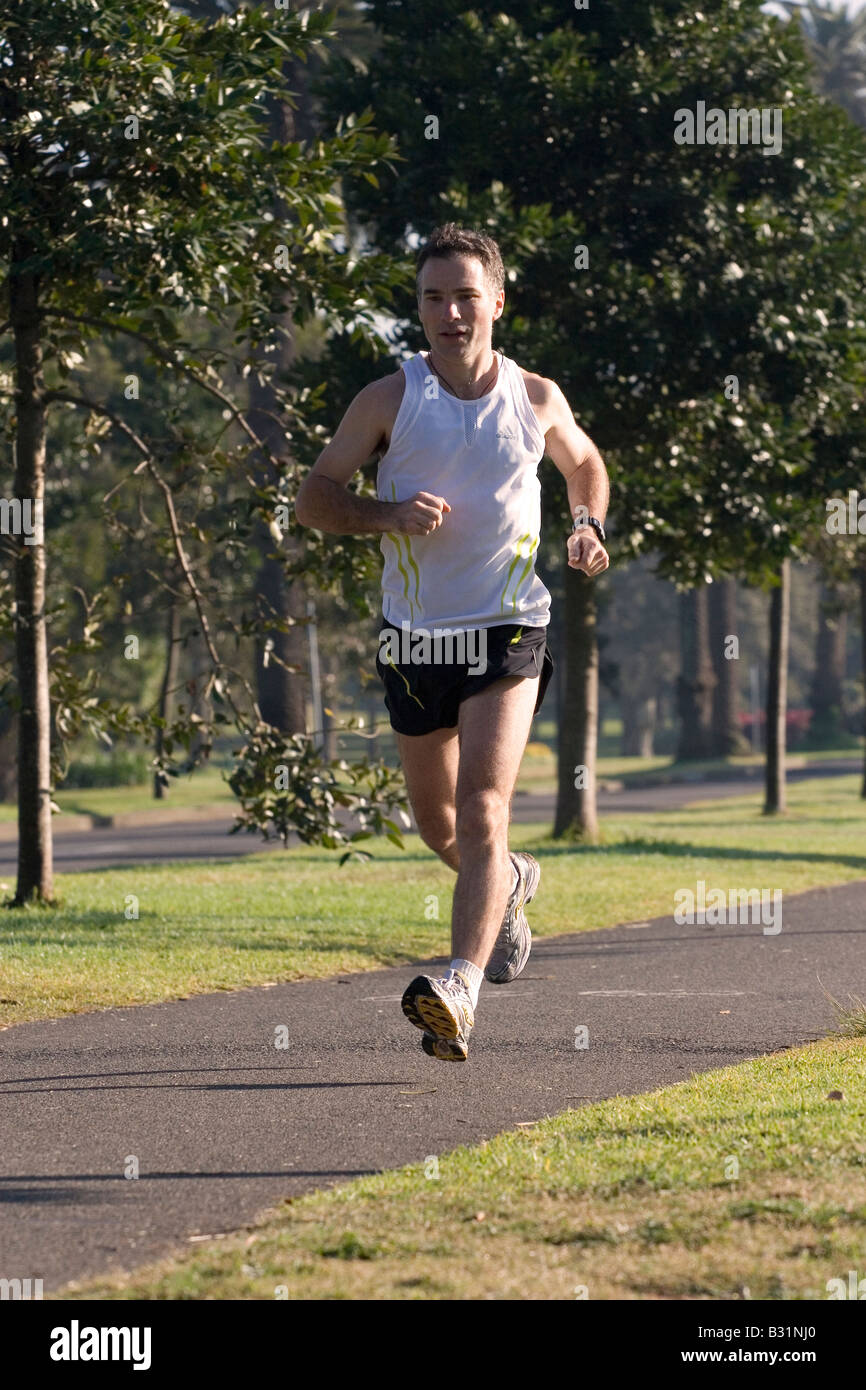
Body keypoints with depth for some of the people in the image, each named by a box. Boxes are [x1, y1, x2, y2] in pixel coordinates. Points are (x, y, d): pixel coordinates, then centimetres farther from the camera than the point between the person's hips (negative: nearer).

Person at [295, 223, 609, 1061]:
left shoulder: (537, 399, 1)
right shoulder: (389, 400, -3)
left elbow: (585, 465, 22)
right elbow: (312, 499, -1)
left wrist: (588, 528, 2)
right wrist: (388, 514, -19)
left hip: (507, 631, -2)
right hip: (414, 637, 2)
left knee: (481, 813, -19)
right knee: (434, 821, 16)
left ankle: (459, 993, -31)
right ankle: (509, 887, 50)